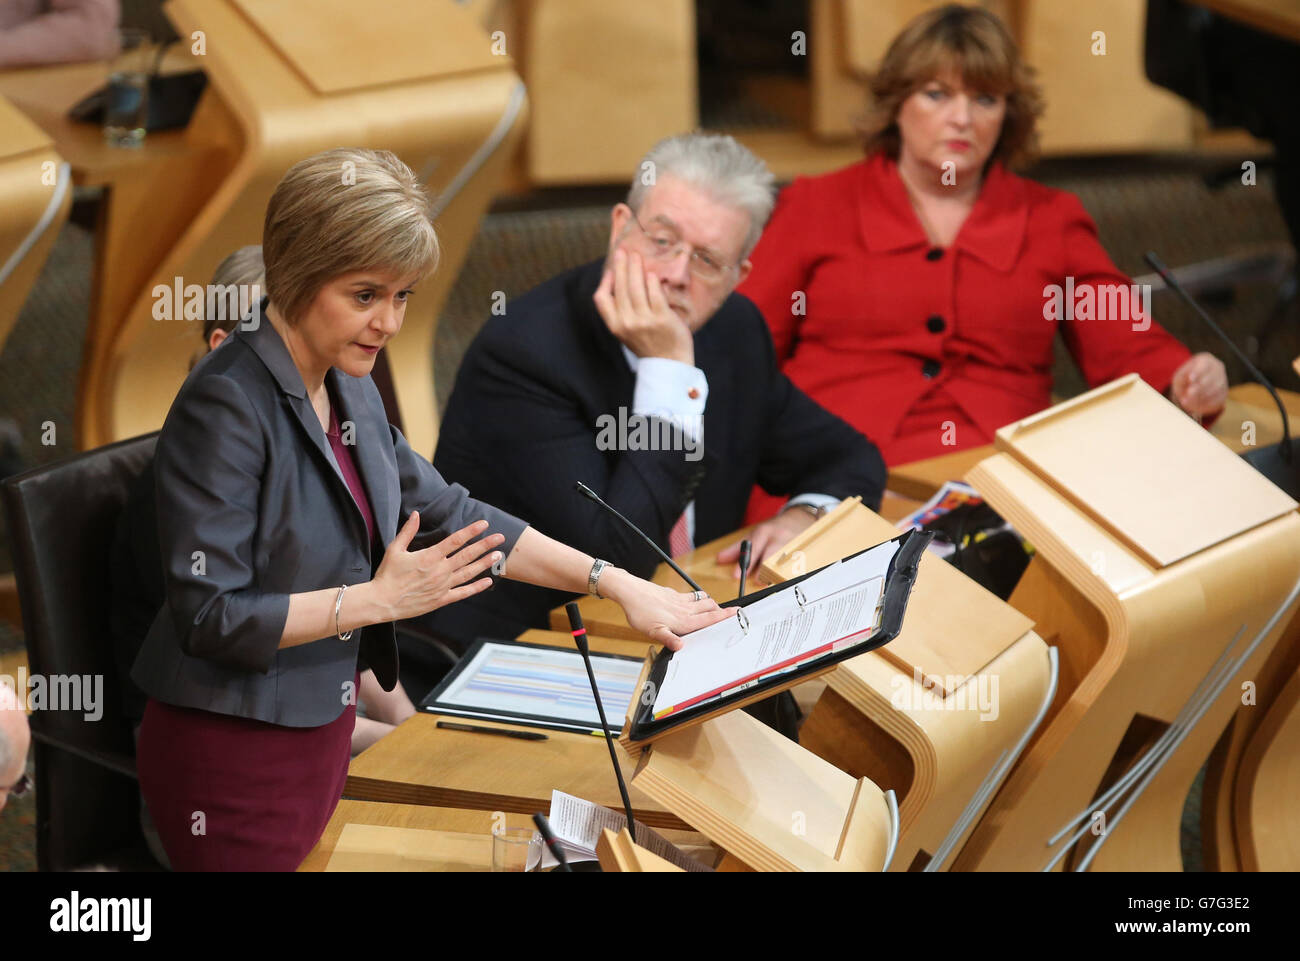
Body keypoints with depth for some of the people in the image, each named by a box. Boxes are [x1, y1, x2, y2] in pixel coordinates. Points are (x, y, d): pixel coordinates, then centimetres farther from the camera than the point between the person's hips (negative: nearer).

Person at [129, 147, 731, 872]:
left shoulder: (348, 389, 6)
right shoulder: (226, 406, -21)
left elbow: (445, 512, 14)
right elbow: (212, 615, -24)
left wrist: (616, 583, 7)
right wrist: (380, 599, -21)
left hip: (321, 725, 8)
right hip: (236, 755, -8)